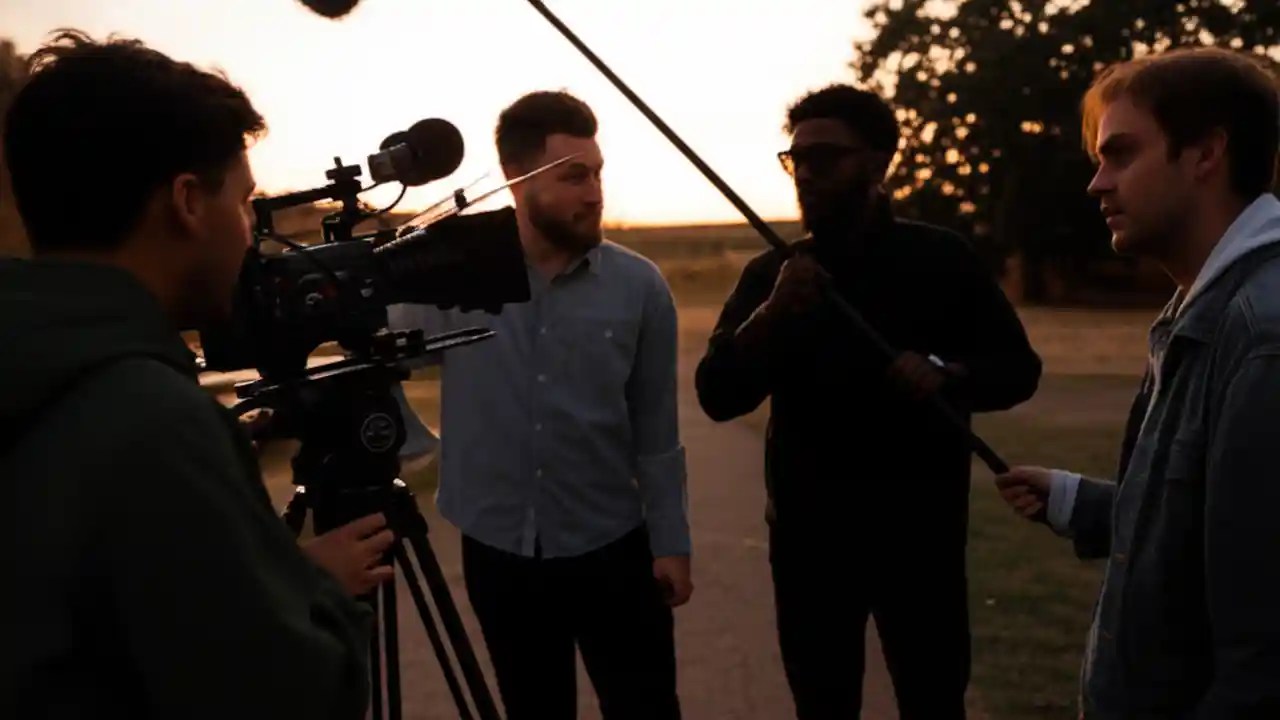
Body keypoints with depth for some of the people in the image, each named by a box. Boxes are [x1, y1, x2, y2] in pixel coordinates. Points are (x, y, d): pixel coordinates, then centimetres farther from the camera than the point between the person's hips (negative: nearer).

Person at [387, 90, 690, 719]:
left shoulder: (640, 286, -5)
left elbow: (656, 433, 0)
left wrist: (671, 542, 0)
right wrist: (419, 445, -9)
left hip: (613, 551, 0)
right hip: (498, 554, 1)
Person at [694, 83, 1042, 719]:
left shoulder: (940, 258, -2)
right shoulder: (770, 273, 3)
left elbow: (1018, 367, 1)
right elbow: (717, 397, -5)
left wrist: (946, 374, -20)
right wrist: (772, 314, -22)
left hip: (920, 533, -2)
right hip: (807, 534, 2)